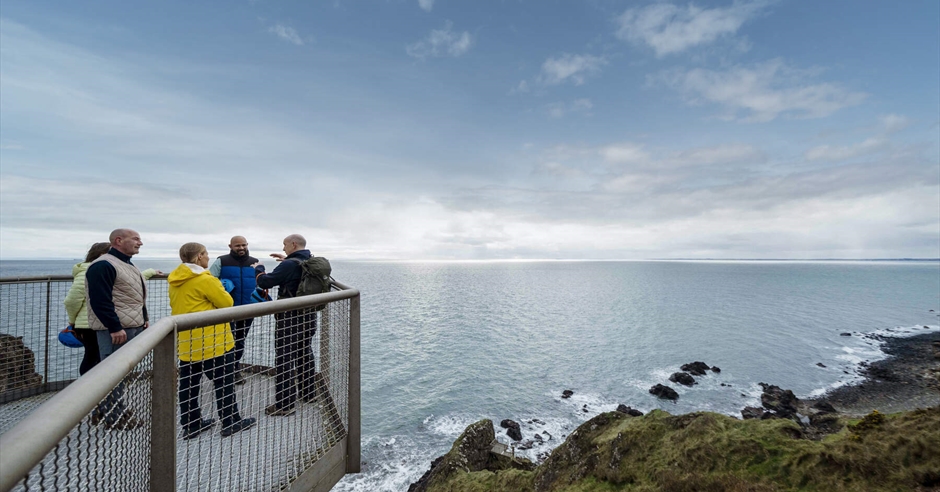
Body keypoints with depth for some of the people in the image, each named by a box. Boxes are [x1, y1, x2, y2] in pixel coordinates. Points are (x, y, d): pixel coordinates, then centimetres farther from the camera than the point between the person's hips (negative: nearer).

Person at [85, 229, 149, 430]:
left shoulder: (127, 264, 18)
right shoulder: (103, 265, -15)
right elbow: (100, 301, -21)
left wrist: (144, 319, 17)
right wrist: (115, 327, -22)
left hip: (133, 326, 10)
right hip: (115, 329, -10)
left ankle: (106, 410, 30)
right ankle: (114, 417, 9)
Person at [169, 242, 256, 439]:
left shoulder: (175, 281, 8)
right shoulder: (205, 279, -18)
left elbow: (176, 309, 17)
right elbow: (227, 303, -13)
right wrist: (219, 288, 2)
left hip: (186, 341, 8)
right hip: (212, 341, -8)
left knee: (188, 384, 15)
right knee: (224, 382, 4)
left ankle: (191, 425, 26)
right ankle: (231, 423, 14)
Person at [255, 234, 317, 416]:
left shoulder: (289, 265, -19)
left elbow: (265, 282, -15)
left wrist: (259, 269, 5)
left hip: (290, 318, -8)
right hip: (309, 316, 8)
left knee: (285, 359, 0)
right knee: (305, 353, 19)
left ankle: (284, 404, 5)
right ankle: (309, 393, 32)